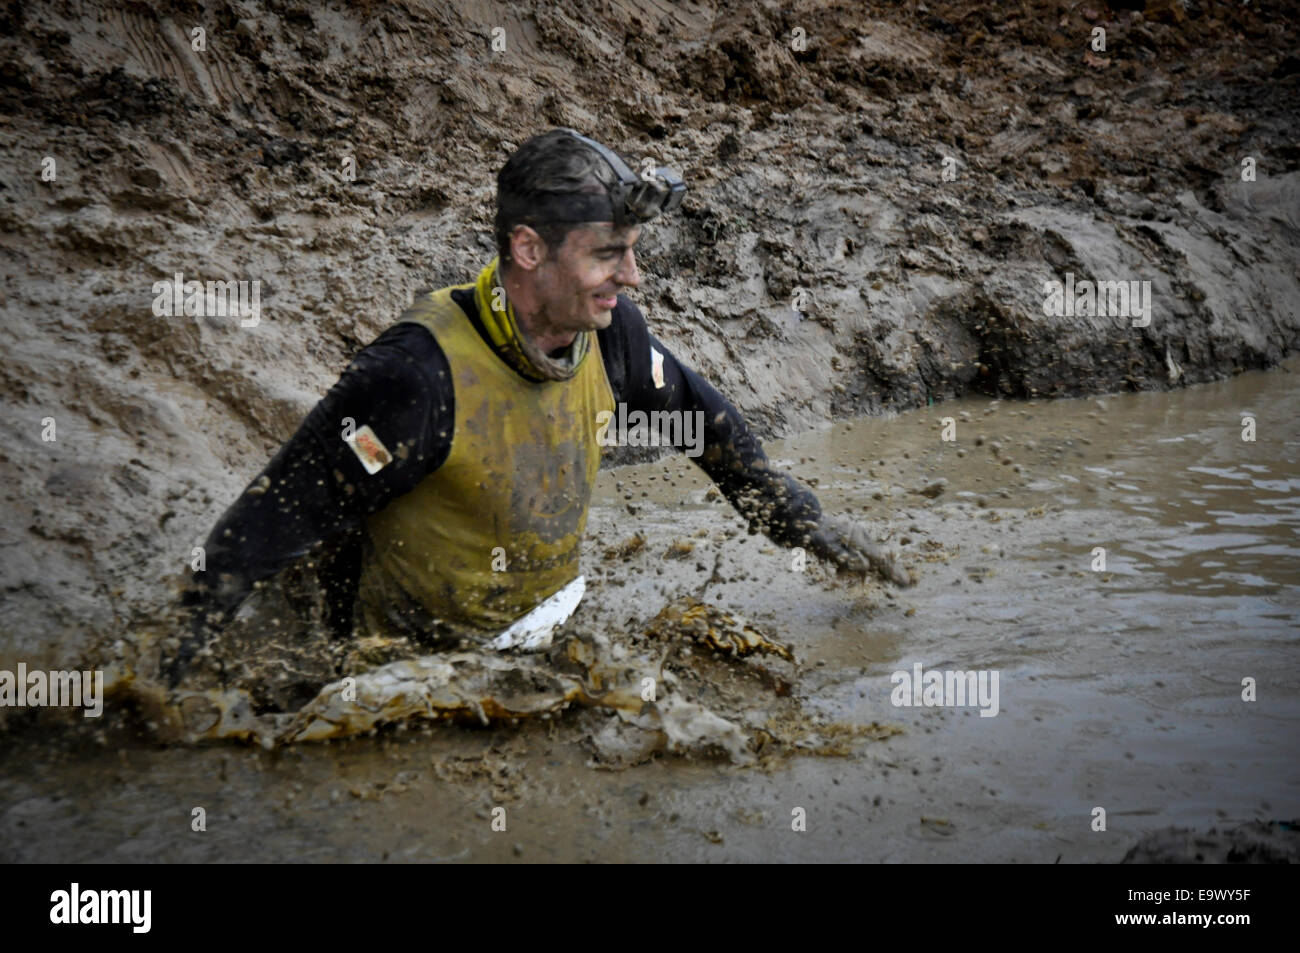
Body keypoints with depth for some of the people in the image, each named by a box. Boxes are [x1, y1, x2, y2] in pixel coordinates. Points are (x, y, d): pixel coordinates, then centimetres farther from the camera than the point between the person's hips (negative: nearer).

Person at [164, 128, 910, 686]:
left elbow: (703, 415, 8)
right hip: (421, 659, -5)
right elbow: (275, 520, -27)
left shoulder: (609, 329, -12)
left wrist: (807, 523, 9)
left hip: (553, 616, 6)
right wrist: (174, 660, -28)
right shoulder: (421, 374, -32)